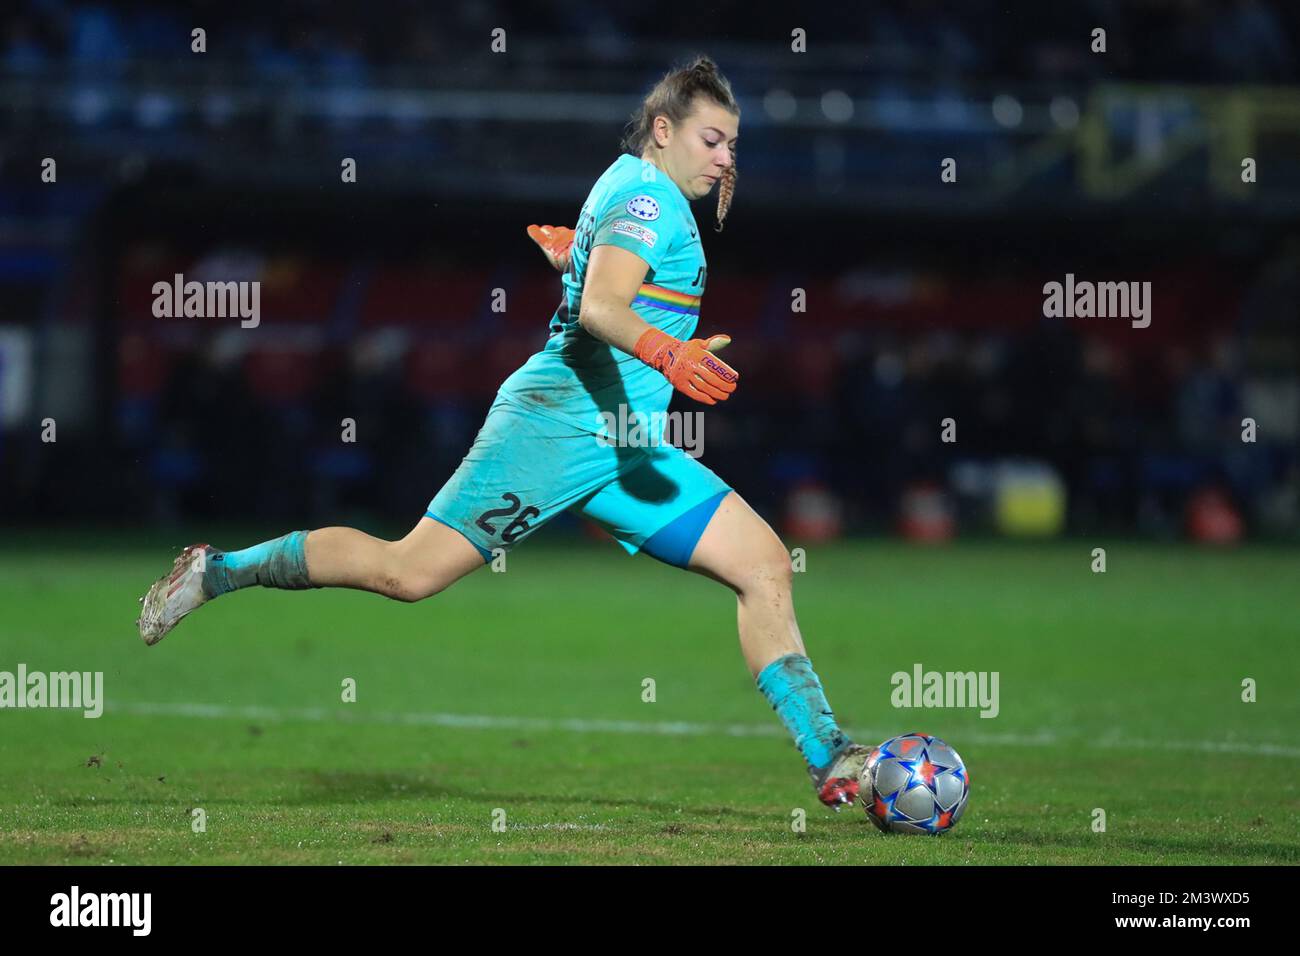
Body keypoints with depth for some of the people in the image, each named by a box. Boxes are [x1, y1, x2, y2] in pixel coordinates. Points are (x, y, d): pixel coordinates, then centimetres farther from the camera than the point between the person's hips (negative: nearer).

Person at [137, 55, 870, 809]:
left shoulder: (634, 188, 21)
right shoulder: (647, 195, -9)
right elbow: (600, 307, -28)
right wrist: (666, 353, -40)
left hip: (622, 448, 10)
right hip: (559, 425, -10)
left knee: (765, 564, -1)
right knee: (413, 570, -13)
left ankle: (832, 762, -3)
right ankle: (217, 572, 3)